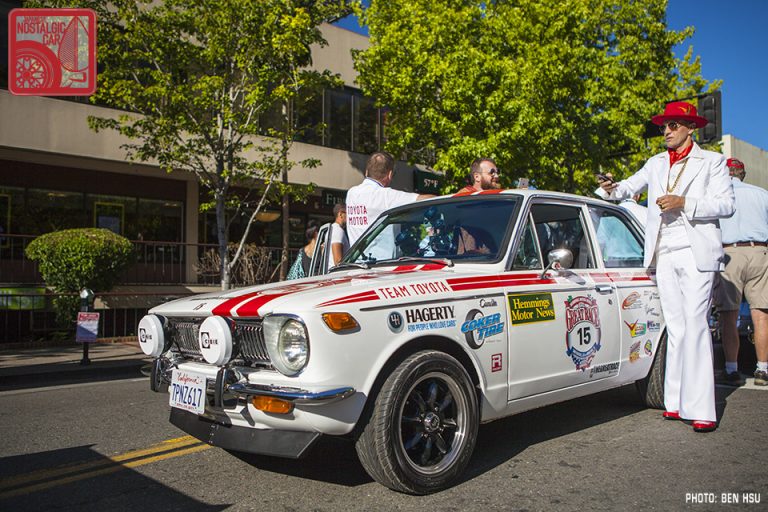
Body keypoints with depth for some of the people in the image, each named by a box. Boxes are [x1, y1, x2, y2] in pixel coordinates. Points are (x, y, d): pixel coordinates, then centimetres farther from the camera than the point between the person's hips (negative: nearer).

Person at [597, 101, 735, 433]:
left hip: (696, 253, -4)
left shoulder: (712, 162, 6)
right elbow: (630, 186, 17)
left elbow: (727, 205, -2)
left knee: (695, 326, -11)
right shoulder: (657, 163, 19)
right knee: (675, 330, 4)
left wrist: (684, 202, -14)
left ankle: (701, 410, -9)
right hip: (664, 255, 4)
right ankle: (677, 402, 8)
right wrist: (612, 189, -5)